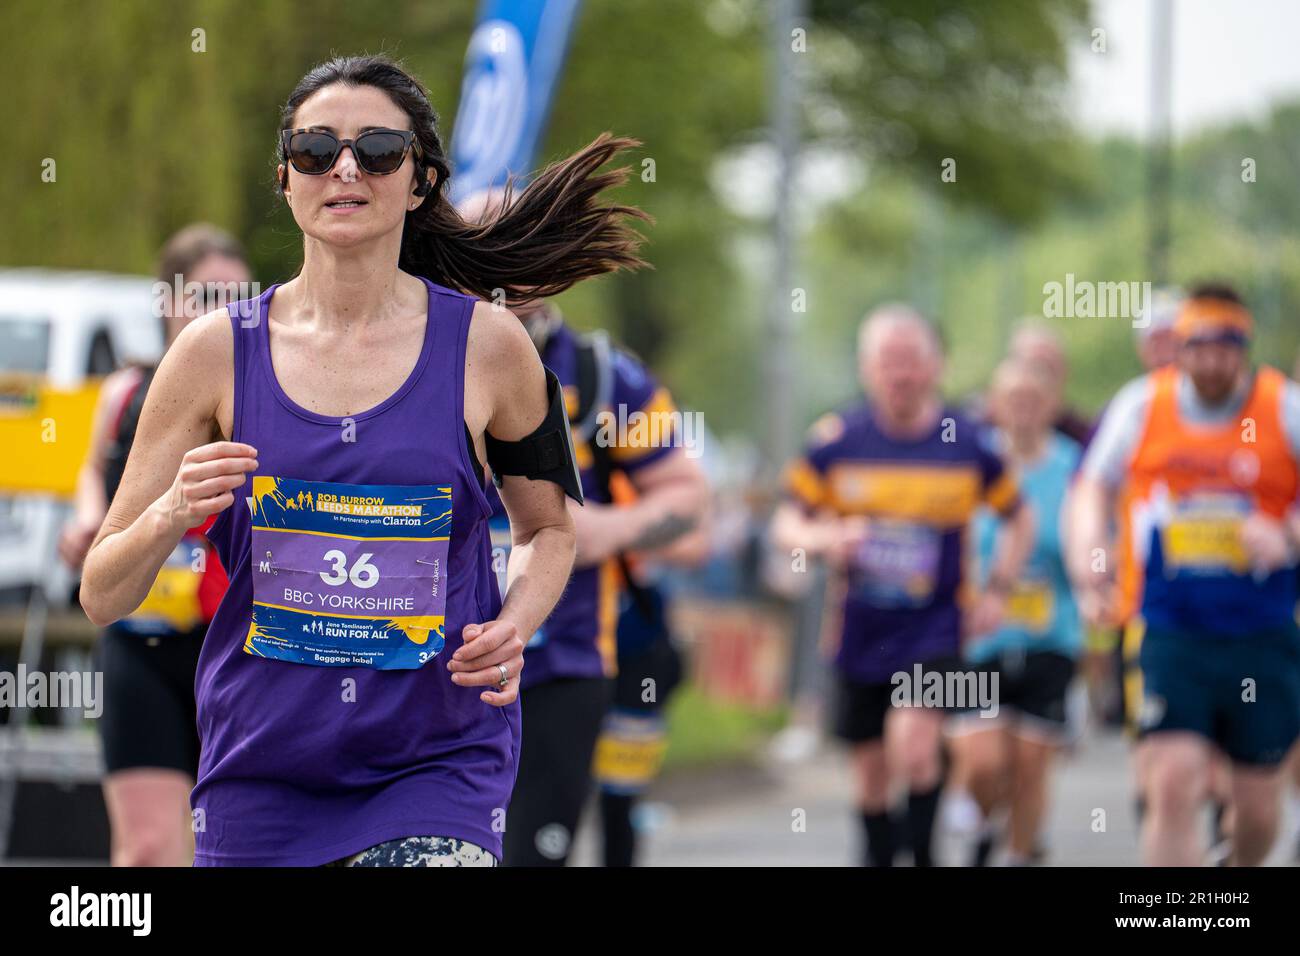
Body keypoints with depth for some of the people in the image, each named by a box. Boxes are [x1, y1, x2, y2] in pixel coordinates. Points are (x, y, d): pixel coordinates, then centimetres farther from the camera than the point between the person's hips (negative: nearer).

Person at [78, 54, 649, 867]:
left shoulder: (487, 346, -2)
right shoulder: (217, 353, -1)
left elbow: (548, 528, 15)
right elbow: (101, 598, 1)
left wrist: (513, 627, -5)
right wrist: (173, 513, -19)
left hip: (439, 764, -2)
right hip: (258, 779, 2)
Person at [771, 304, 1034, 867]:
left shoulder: (966, 443, -2)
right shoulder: (837, 441, -2)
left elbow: (1018, 521, 12)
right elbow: (788, 522, 5)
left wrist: (996, 591, 1)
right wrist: (822, 539, -17)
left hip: (935, 632, -2)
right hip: (860, 633, 2)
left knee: (915, 745, -22)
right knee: (871, 771, 9)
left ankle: (923, 856, -6)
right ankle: (879, 857, 30)